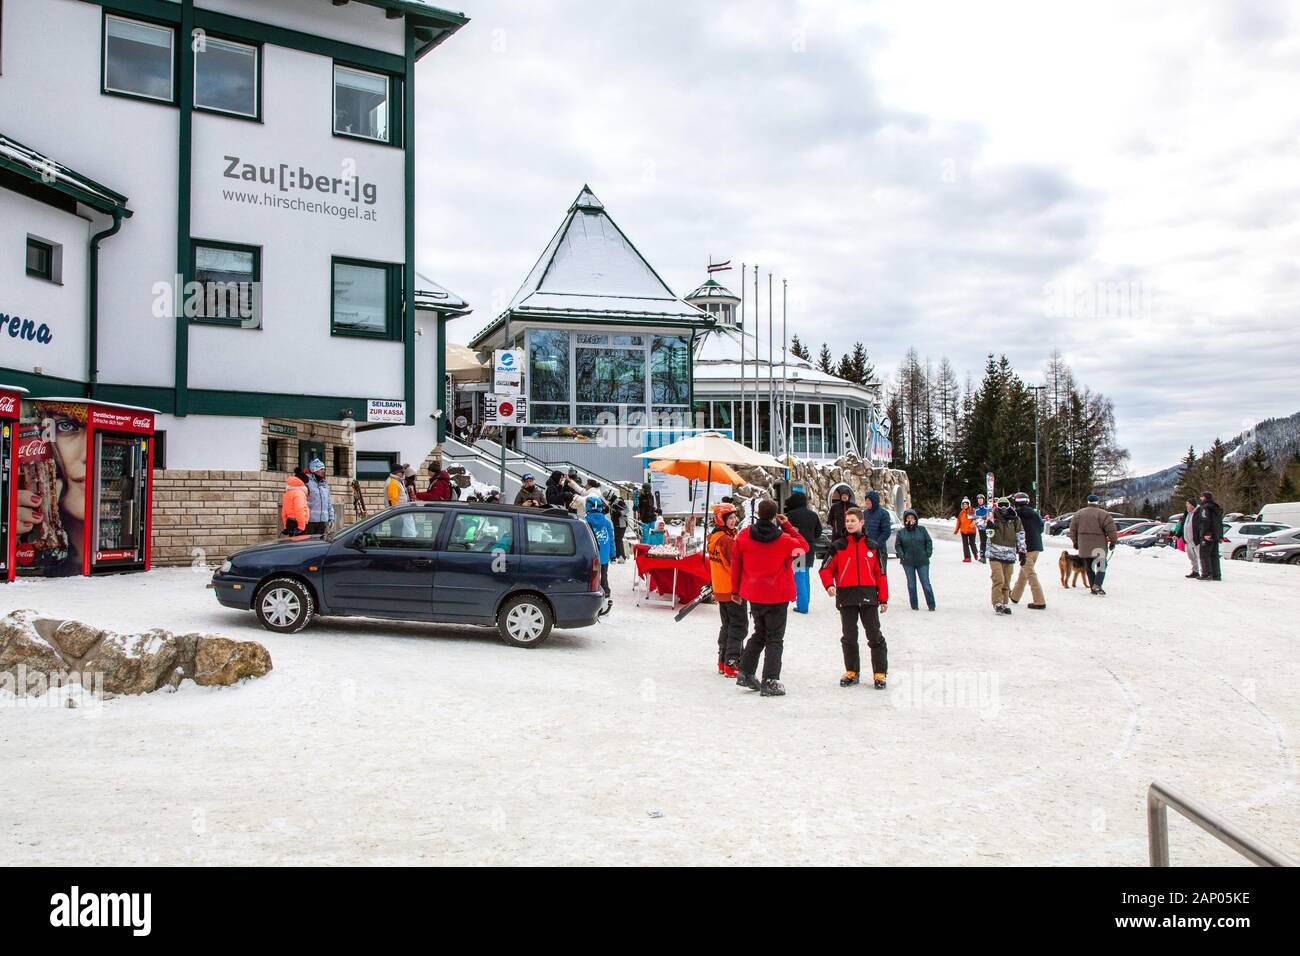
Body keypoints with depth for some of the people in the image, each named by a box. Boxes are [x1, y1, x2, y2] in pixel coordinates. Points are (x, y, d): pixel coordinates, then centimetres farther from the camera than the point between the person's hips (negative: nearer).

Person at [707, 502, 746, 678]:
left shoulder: (713, 538, 8)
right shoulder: (728, 540, -21)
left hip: (720, 589, 9)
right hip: (733, 590, -9)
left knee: (727, 625, 18)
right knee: (739, 626, -1)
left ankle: (723, 662, 23)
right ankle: (732, 664, -2)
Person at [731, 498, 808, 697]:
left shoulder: (743, 536, -4)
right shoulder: (784, 539, -12)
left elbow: (736, 563, 4)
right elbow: (804, 546, 7)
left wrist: (737, 589, 16)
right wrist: (787, 526, 5)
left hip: (754, 596, 4)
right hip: (777, 597, -4)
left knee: (759, 634, 21)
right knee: (775, 639, 3)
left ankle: (745, 673, 16)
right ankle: (770, 682, -1)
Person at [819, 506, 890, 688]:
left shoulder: (871, 546, 6)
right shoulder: (838, 546, 3)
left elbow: (880, 573, 9)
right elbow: (826, 569, 3)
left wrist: (884, 598, 6)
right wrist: (829, 585, -17)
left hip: (868, 596, 0)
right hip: (846, 596, 0)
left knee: (875, 635, 0)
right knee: (849, 637, 8)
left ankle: (880, 673, 7)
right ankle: (852, 672, 20)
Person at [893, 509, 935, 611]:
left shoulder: (922, 530, 3)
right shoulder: (901, 532, 3)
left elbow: (929, 542, 6)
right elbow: (897, 545, 6)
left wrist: (928, 554, -3)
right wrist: (902, 556, -5)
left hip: (922, 561, -1)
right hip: (908, 562, 1)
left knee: (926, 583, 0)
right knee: (911, 584, 7)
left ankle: (931, 605, 7)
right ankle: (914, 605, 16)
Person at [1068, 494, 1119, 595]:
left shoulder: (1078, 513, 7)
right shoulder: (1102, 514, -8)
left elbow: (1073, 530, 11)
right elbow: (1111, 529, -10)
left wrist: (1075, 542, 20)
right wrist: (1113, 541, 2)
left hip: (1084, 545, 4)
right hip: (1099, 545, -4)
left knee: (1089, 566, 13)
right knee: (1101, 565, 3)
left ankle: (1092, 587, 11)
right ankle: (1097, 584, -16)